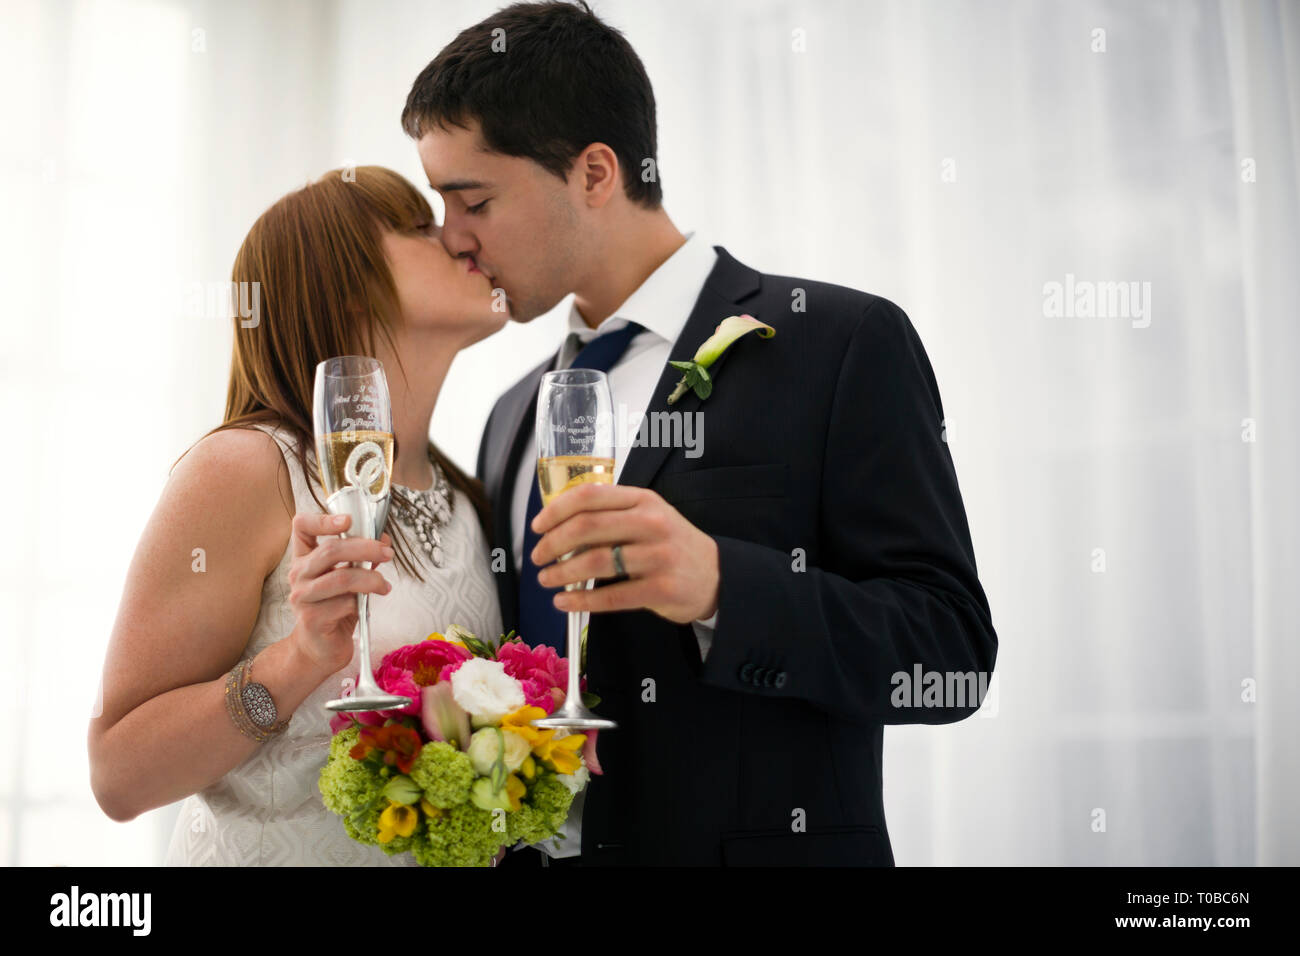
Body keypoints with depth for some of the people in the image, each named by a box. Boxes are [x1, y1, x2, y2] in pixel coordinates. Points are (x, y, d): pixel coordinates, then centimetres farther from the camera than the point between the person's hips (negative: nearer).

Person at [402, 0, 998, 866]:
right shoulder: (515, 416, 10)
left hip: (755, 843, -5)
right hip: (533, 848, 6)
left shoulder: (842, 345, -10)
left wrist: (719, 586, -29)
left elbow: (952, 648, -16)